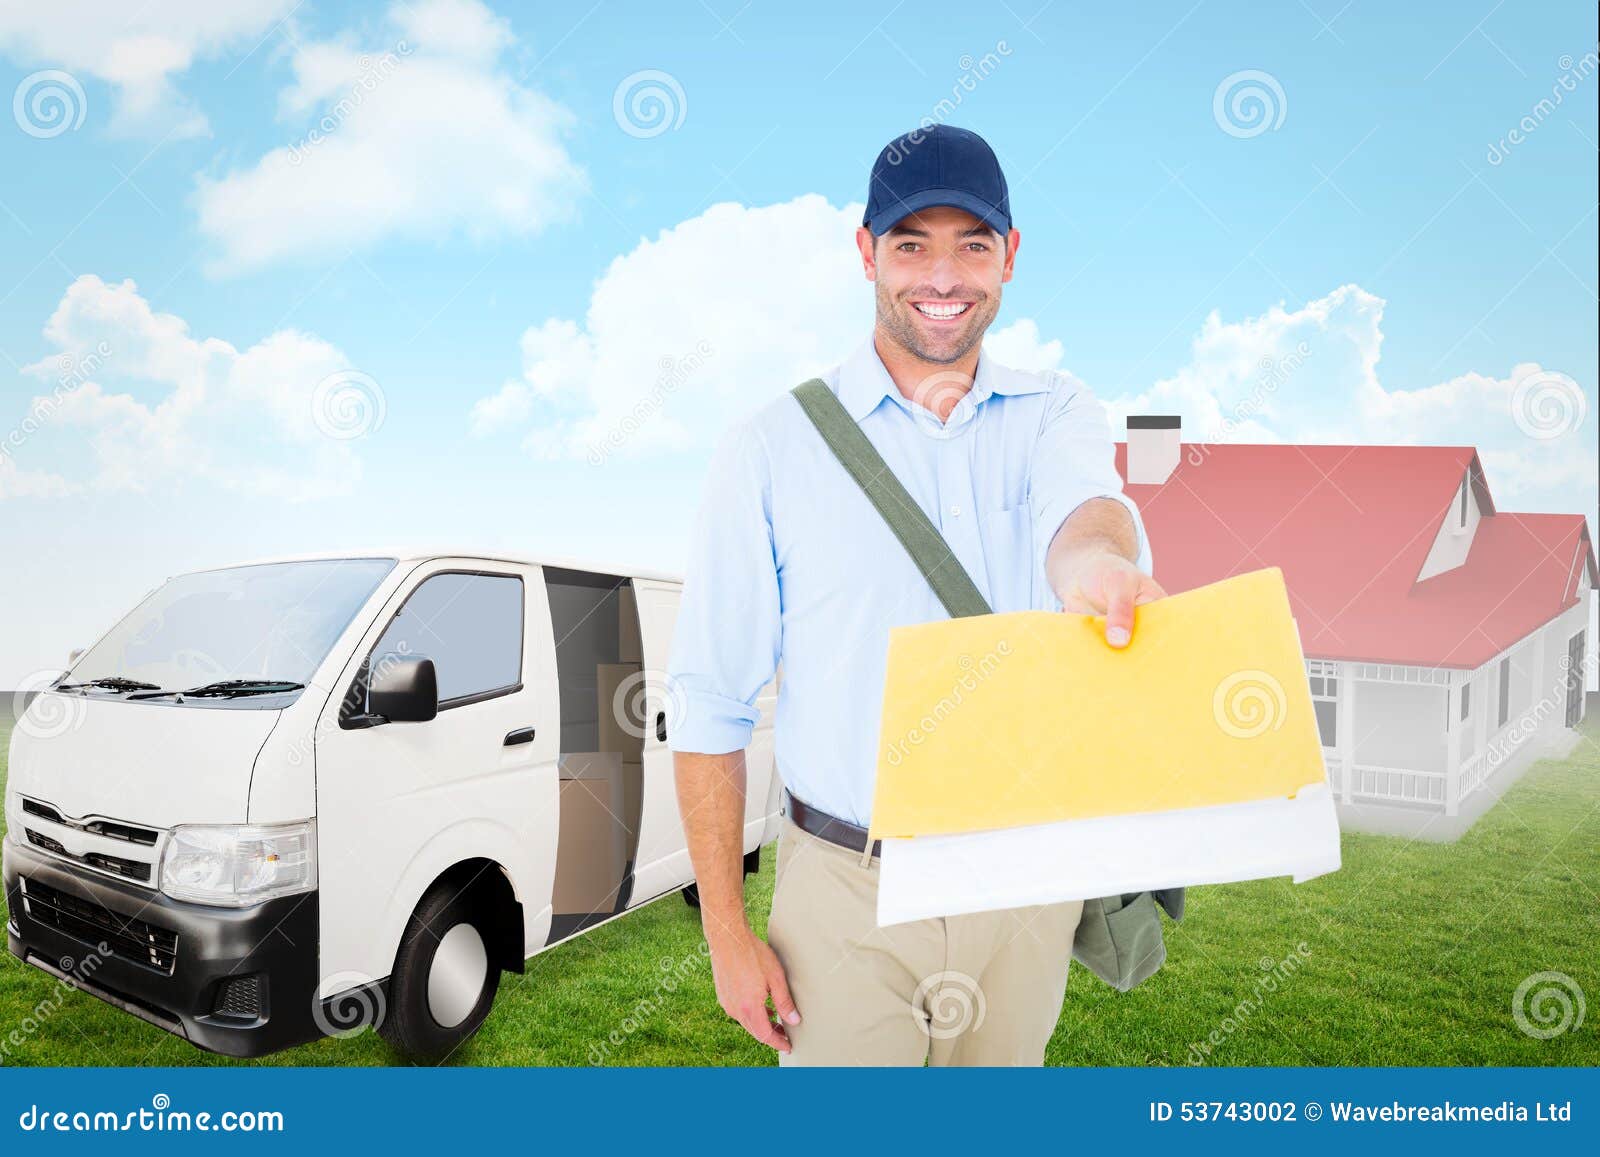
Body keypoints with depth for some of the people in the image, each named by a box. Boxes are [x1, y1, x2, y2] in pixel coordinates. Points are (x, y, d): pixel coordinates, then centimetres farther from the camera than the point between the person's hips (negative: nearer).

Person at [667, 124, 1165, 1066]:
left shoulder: (1058, 414, 3)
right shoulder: (776, 445, -4)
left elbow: (1082, 503, -23)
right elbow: (711, 704, -4)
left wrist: (1094, 559, -48)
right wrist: (727, 932, -6)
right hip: (846, 892, -2)